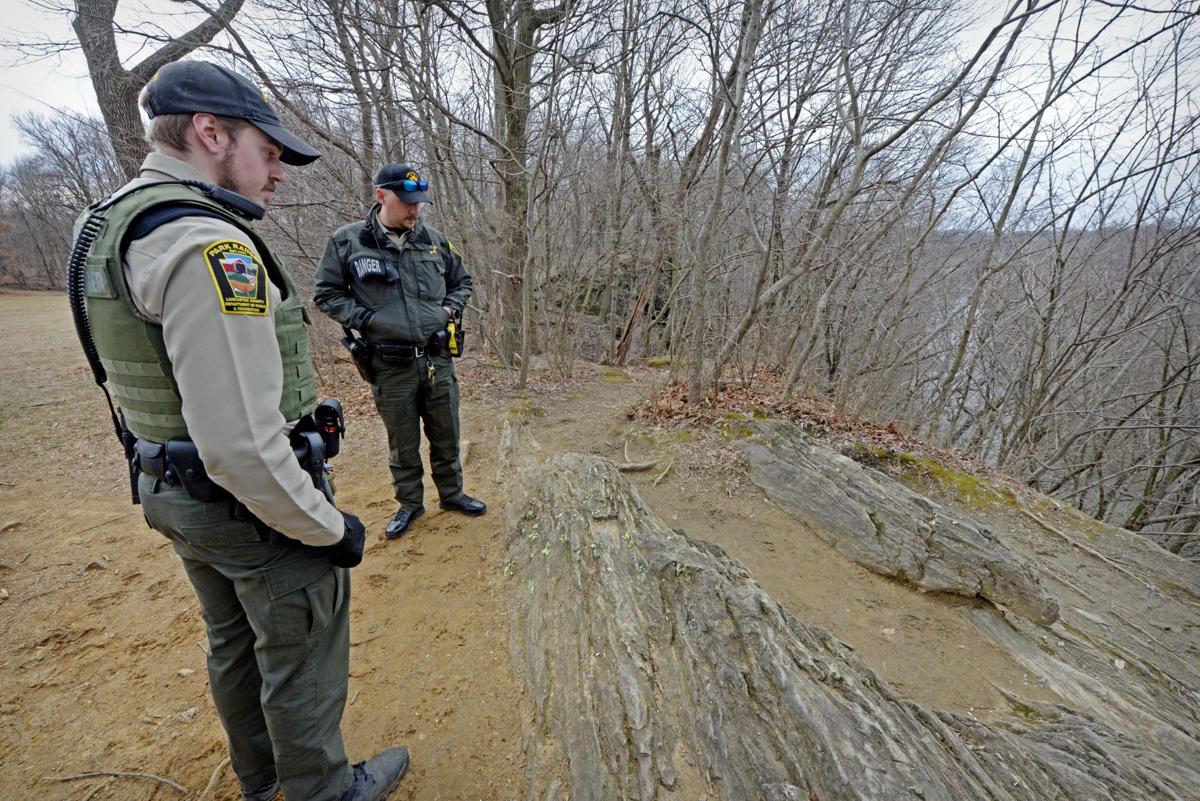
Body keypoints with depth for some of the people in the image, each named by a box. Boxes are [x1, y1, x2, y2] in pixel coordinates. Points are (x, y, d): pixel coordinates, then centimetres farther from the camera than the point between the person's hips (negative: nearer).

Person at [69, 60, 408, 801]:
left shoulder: (111, 225, 7)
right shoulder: (206, 245, -25)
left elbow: (161, 377, 15)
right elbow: (242, 442, -30)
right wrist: (328, 529, -17)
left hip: (175, 488, 10)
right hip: (254, 503, -10)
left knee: (236, 645, 27)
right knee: (303, 658, 13)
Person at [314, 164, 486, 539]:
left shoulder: (434, 239, 5)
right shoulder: (347, 240, -5)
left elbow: (463, 281, 18)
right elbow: (326, 294, 1)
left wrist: (450, 309, 1)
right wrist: (367, 318, -11)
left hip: (437, 358, 3)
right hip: (390, 366, -2)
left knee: (446, 434, 14)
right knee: (403, 441, 12)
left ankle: (452, 493, 34)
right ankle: (409, 503, 31)